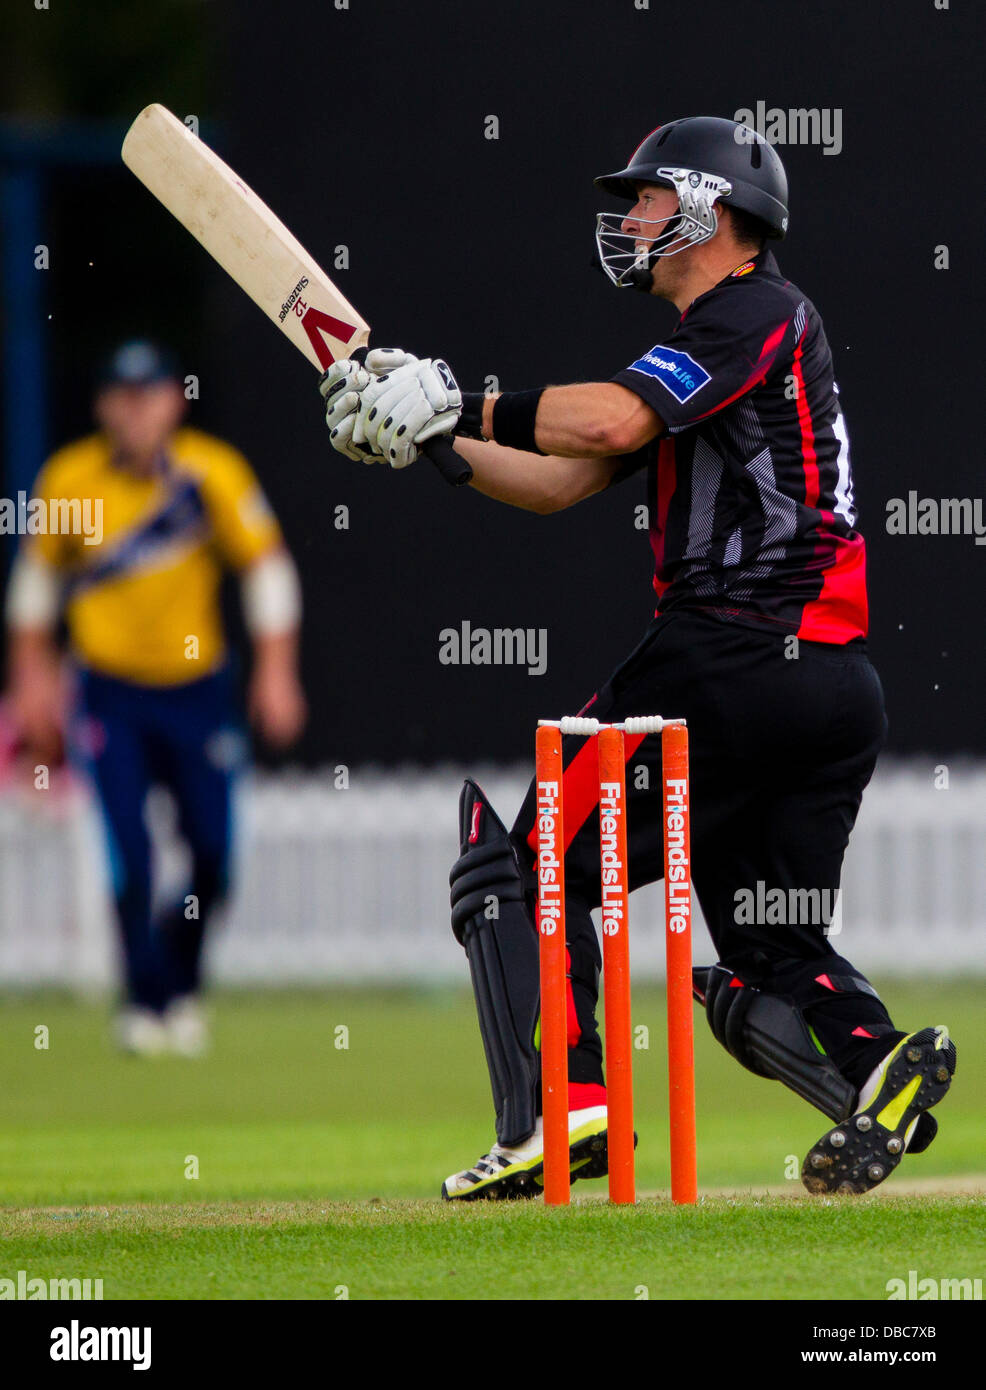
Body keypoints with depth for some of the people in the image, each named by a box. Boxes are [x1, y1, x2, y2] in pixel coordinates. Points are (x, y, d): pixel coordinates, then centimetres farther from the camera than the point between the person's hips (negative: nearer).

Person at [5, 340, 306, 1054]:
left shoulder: (213, 473, -11)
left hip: (198, 685, 1)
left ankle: (181, 975, 24)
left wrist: (276, 671, -11)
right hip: (109, 692, -1)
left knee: (215, 856, -1)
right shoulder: (69, 478, -8)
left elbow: (267, 565, -4)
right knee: (131, 853, -13)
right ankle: (147, 1002, 1)